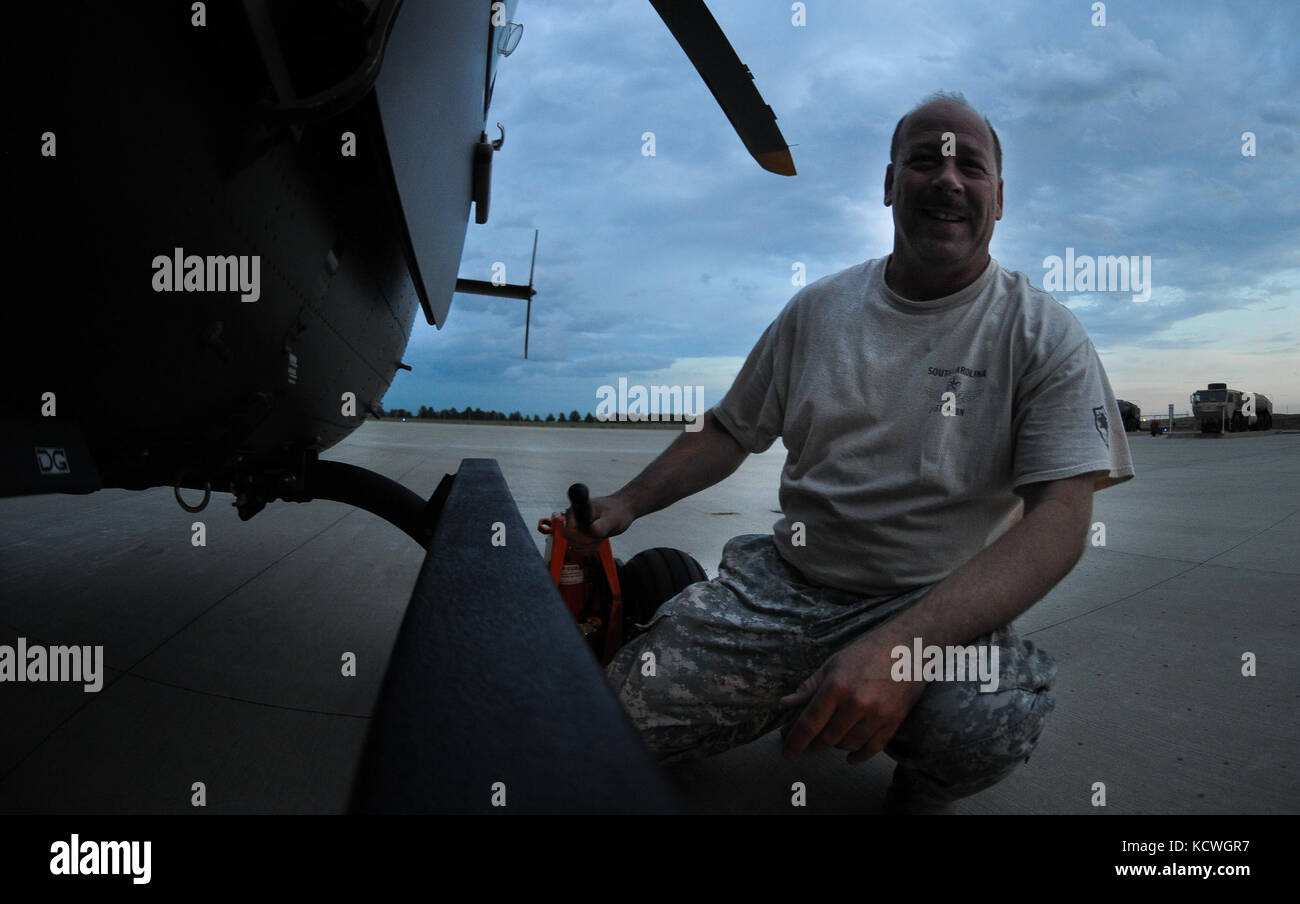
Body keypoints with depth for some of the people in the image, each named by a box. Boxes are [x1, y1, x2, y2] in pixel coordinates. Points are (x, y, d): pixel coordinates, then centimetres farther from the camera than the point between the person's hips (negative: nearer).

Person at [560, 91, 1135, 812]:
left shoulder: (1043, 335, -4)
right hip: (784, 583, 2)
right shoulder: (816, 309, 7)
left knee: (986, 722, -35)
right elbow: (731, 431, 16)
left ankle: (917, 783, 3)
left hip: (942, 604, -2)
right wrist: (629, 501, -2)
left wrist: (900, 643, -31)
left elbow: (1059, 520, -16)